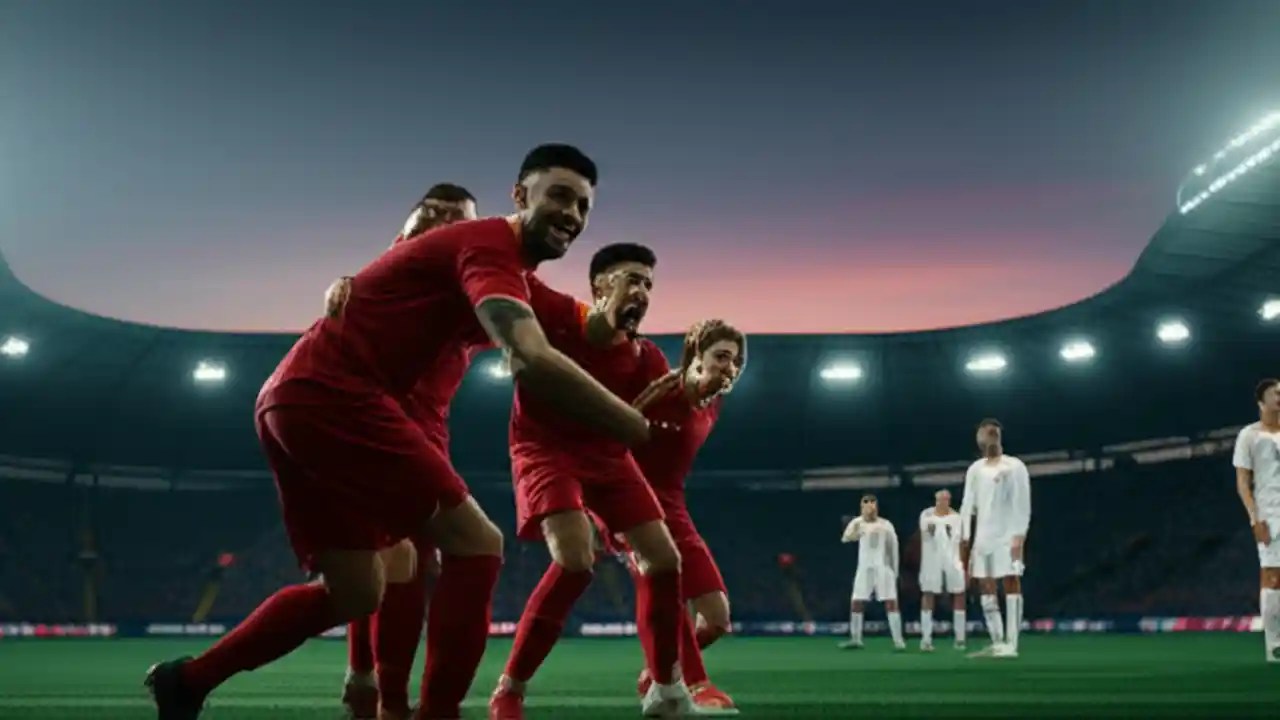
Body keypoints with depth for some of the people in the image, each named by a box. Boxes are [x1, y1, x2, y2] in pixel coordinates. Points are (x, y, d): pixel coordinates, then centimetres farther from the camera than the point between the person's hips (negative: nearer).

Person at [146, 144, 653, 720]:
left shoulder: (502, 265, 21)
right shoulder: (491, 246, -12)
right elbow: (529, 360, -27)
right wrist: (641, 431, -23)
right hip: (331, 397, -10)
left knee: (353, 593, 16)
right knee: (474, 542, -10)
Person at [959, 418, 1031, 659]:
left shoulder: (1014, 466, -4)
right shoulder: (975, 469, 16)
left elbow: (1022, 504, -10)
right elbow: (967, 504, 17)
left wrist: (1019, 535, -18)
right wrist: (964, 536, 10)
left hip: (1007, 536, -7)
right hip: (982, 536, 7)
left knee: (1011, 583, -9)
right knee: (986, 587, 5)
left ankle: (1011, 644, -11)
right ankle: (997, 642, 10)